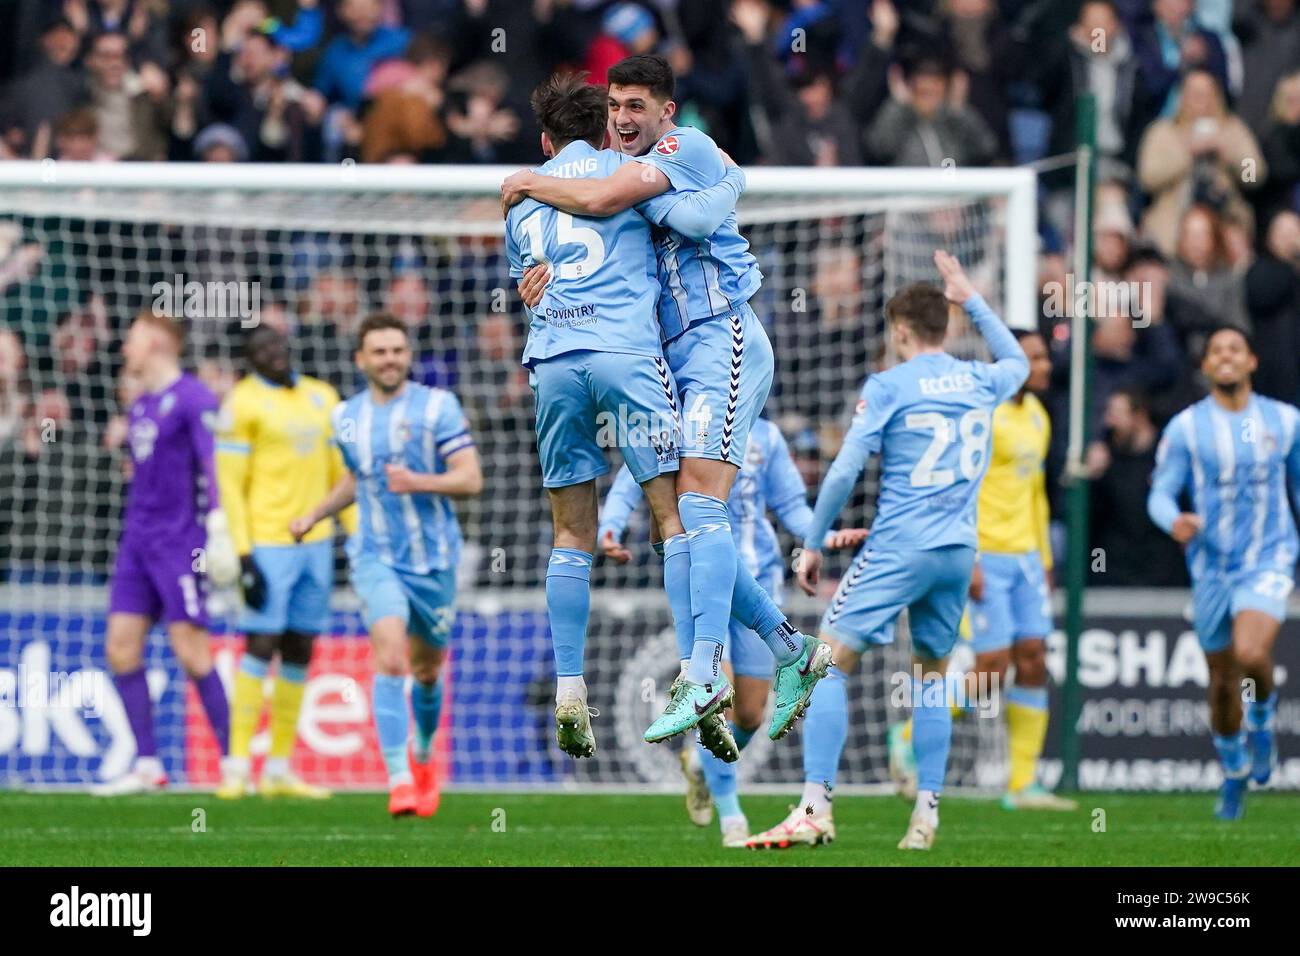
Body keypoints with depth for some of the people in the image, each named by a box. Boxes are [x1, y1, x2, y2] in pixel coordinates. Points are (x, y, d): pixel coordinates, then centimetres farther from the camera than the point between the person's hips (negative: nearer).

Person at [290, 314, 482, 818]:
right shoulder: (346, 417, 6)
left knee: (426, 671, 13)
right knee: (390, 658, -21)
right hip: (376, 557, 0)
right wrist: (314, 516, 17)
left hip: (434, 559, 0)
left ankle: (423, 756, 43)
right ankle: (399, 780, -25)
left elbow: (470, 479, -11)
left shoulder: (438, 406, -5)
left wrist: (418, 482, -27)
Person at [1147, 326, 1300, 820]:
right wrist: (1175, 521, -25)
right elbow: (1160, 494, -2)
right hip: (1212, 567, 1)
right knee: (1222, 681, 8)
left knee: (1250, 654, -26)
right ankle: (1234, 773, 32)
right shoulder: (1186, 427, -2)